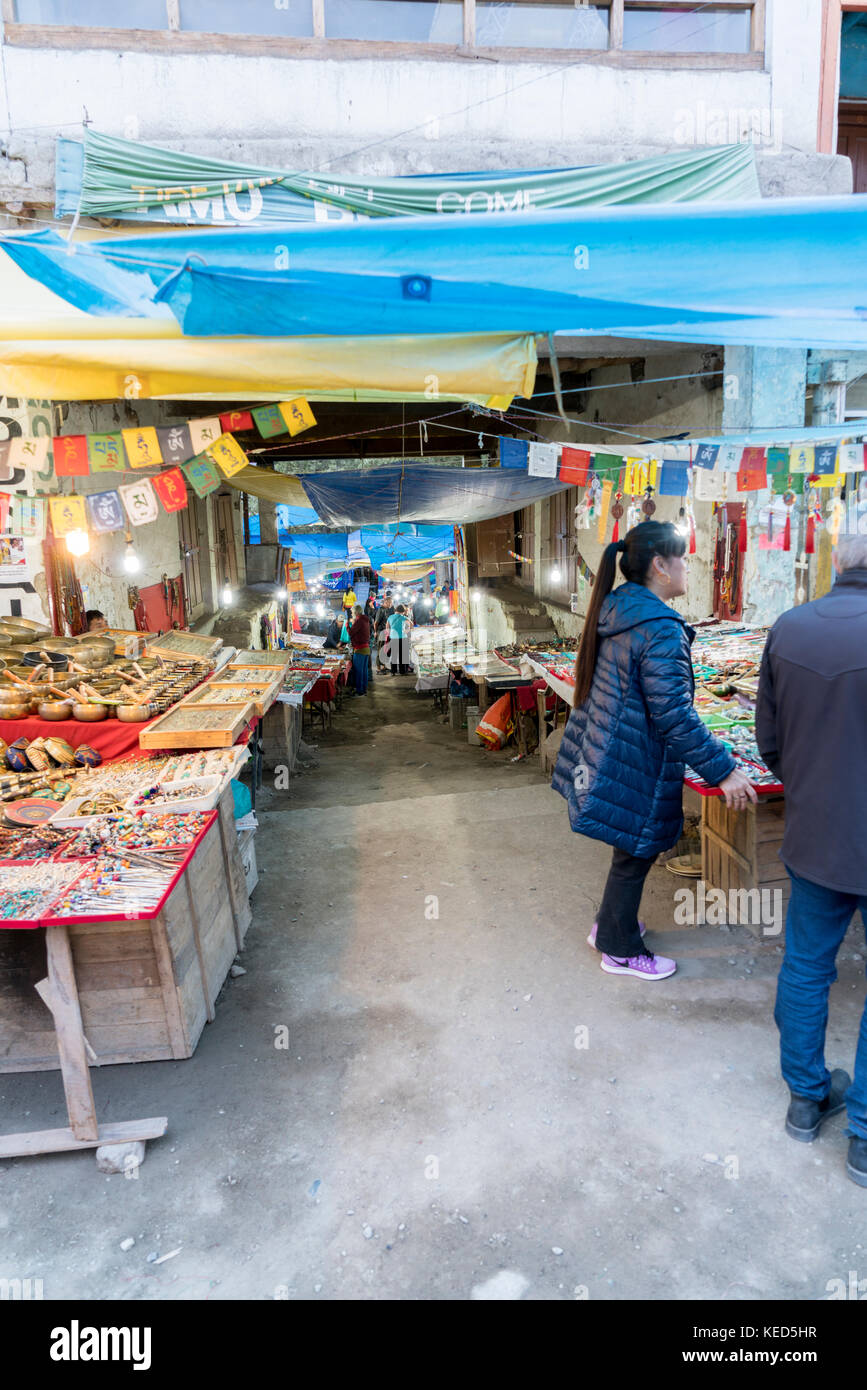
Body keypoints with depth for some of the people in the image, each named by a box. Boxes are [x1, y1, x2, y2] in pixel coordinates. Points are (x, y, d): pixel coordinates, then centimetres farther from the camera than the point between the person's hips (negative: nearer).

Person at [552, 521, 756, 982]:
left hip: (601, 750, 9)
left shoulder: (614, 608, 4)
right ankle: (621, 951, 28)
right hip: (634, 765, -9)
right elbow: (674, 717, -26)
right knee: (635, 854, 9)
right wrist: (723, 771, -19)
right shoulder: (660, 629, -24)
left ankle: (610, 926, 41)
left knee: (632, 849, 24)